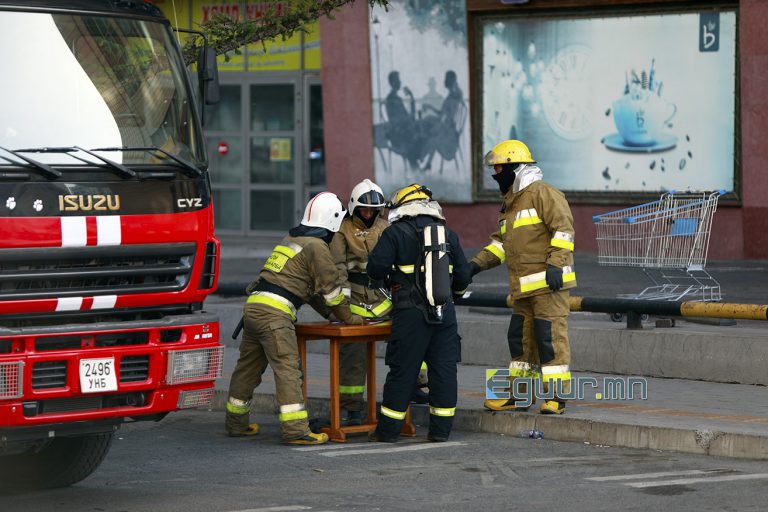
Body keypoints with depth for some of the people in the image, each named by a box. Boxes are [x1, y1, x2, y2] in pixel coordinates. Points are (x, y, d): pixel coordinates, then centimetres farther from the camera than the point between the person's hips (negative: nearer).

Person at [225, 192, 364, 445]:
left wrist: (330, 313, 33)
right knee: (287, 369, -11)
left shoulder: (290, 240, 24)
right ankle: (296, 430, -17)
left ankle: (236, 423, 26)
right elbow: (330, 287, -1)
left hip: (253, 306, 9)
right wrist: (347, 317, 12)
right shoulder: (316, 246, -4)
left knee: (248, 367, 17)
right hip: (274, 314, -9)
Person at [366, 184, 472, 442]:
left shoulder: (396, 233, -3)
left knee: (402, 372, 2)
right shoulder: (447, 234, 9)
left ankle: (388, 429, 8)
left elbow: (376, 268, -8)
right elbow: (463, 276, 12)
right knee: (444, 370, 7)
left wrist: (392, 272, 14)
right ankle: (441, 429, 8)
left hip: (410, 314, -3)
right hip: (444, 314, 3)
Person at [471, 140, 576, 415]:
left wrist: (556, 263, -23)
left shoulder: (542, 193, -8)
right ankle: (516, 395, 19)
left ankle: (556, 396, -7)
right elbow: (500, 242, 25)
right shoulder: (511, 203, 23)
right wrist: (479, 263, 11)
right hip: (524, 288, 10)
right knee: (520, 338, 12)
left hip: (549, 282, -10)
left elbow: (563, 228, -16)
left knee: (551, 336, -9)